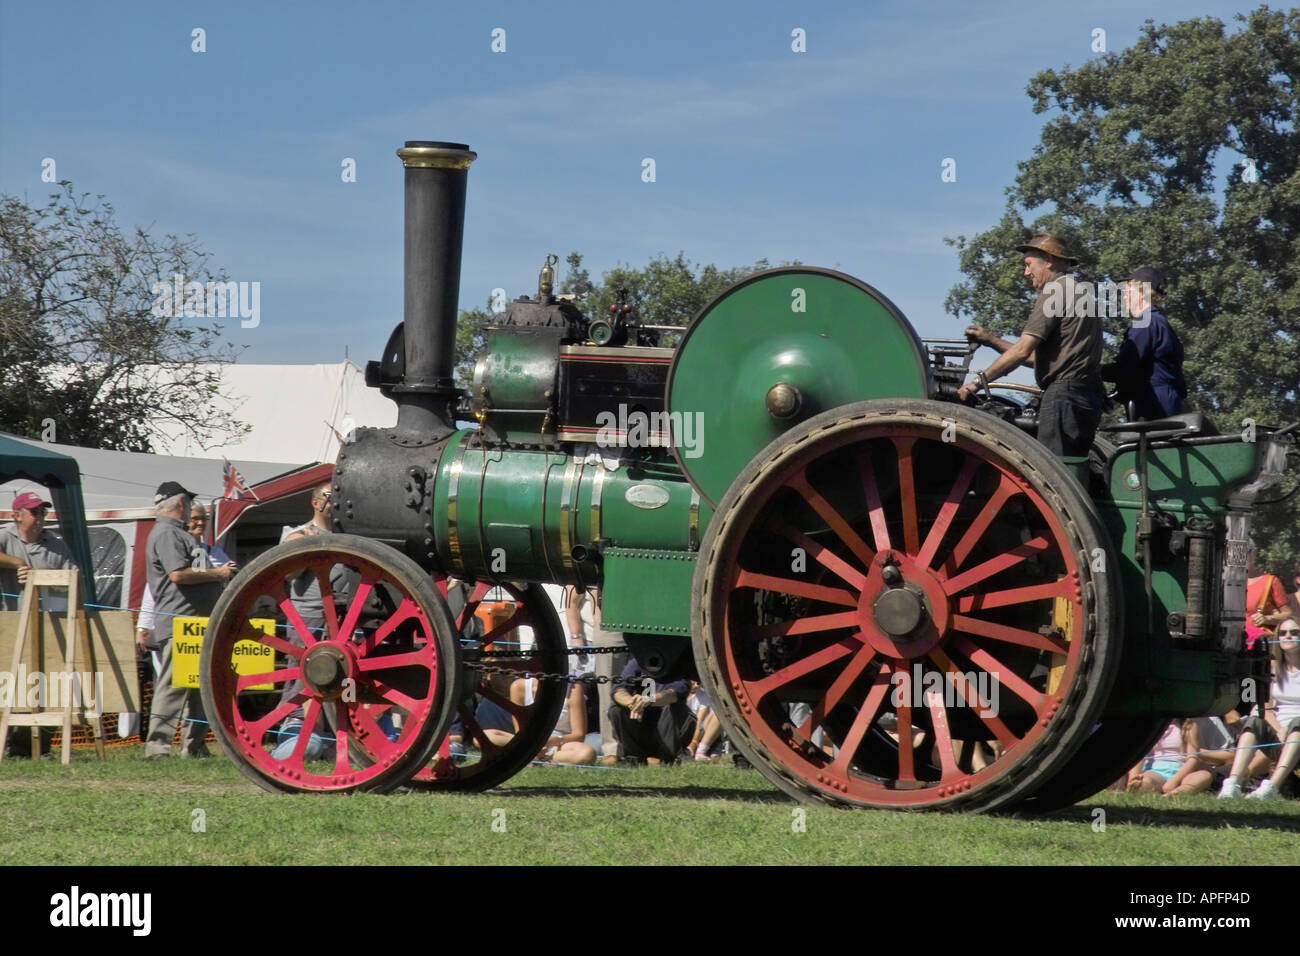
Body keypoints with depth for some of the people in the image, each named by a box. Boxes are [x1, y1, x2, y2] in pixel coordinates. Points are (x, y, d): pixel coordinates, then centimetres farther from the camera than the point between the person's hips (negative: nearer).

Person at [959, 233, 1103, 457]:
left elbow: (1022, 351, -13)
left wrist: (979, 381, -8)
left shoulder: (1055, 291, -6)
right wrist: (992, 341, 26)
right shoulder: (1081, 291, 25)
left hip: (1064, 393, -10)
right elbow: (1037, 356, 26)